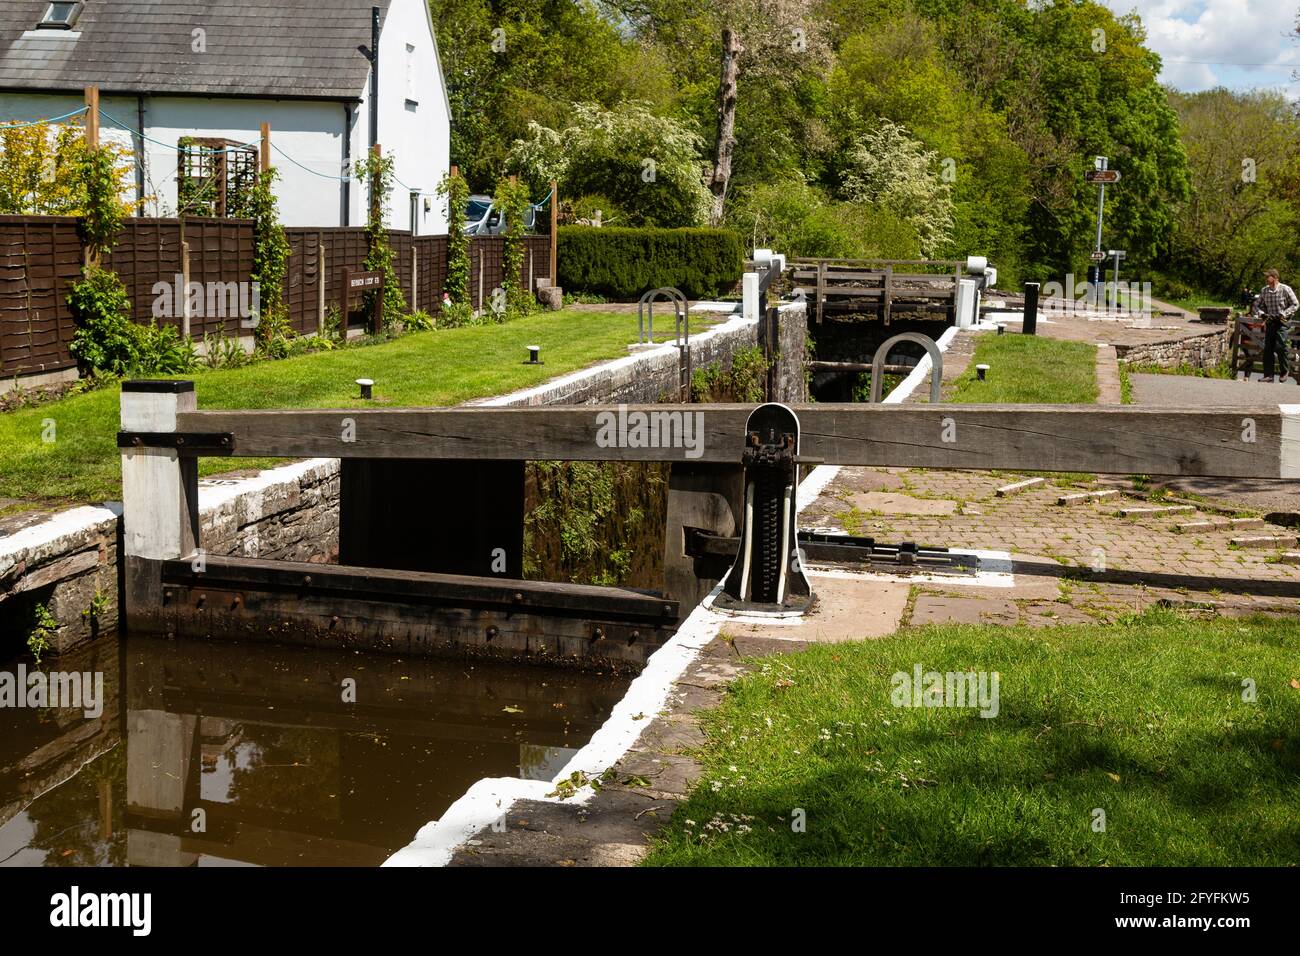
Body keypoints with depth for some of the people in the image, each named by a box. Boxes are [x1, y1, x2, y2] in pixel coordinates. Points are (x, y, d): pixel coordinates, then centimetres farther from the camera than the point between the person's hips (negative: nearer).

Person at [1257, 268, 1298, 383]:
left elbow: (1295, 304, -5)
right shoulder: (1264, 291, 5)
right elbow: (1257, 305, 15)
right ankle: (1268, 374, 6)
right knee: (1268, 348, 1)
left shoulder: (1285, 289, -9)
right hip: (1270, 322, 5)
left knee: (1281, 346, -12)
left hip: (1283, 322, -5)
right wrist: (1261, 313, -5)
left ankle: (1284, 372, 6)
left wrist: (1283, 314, -15)